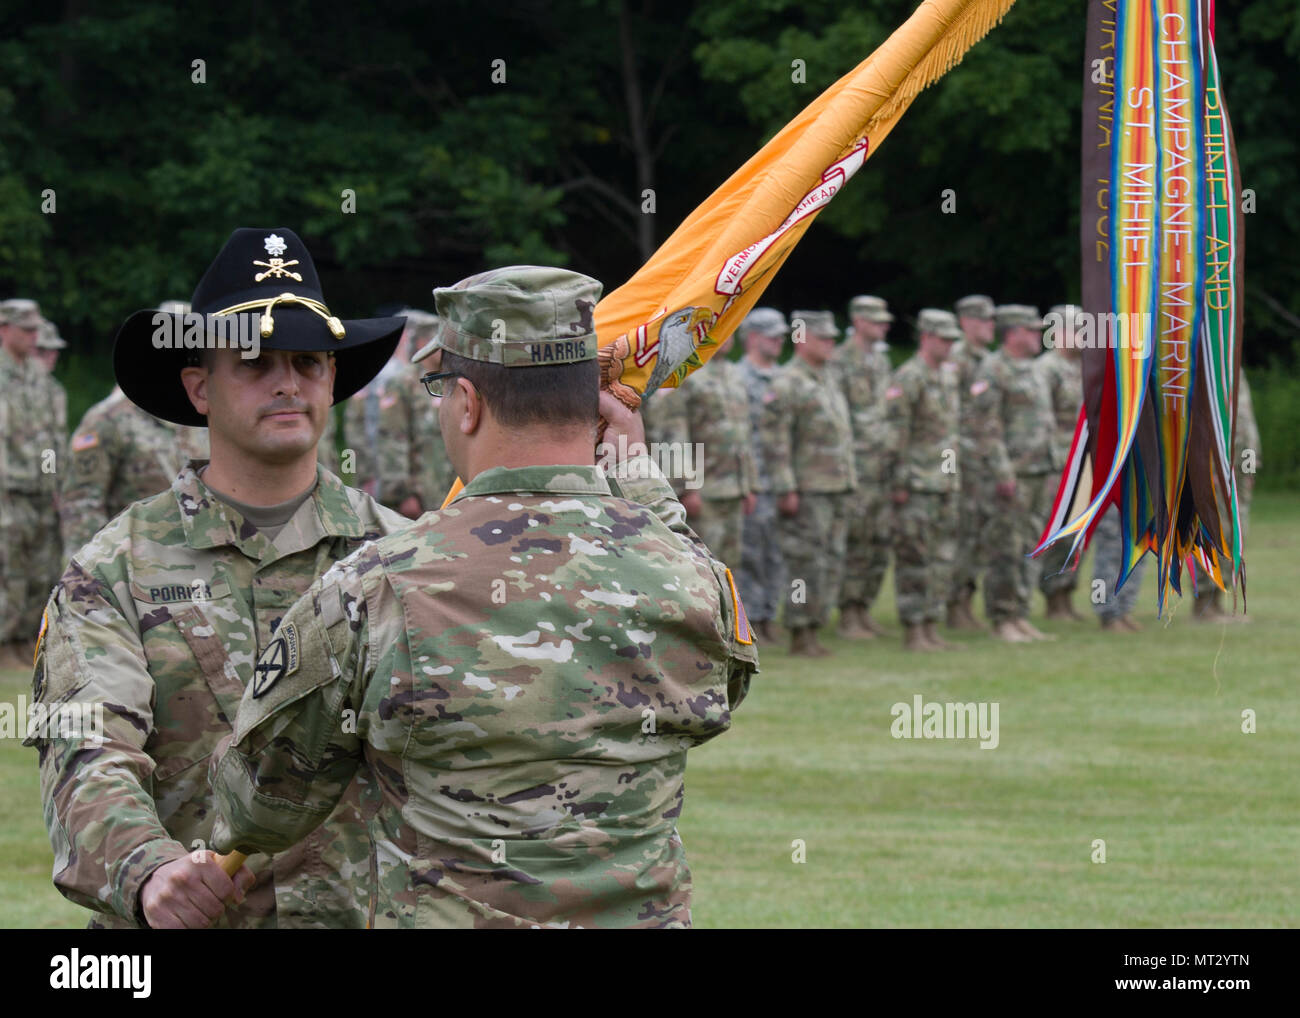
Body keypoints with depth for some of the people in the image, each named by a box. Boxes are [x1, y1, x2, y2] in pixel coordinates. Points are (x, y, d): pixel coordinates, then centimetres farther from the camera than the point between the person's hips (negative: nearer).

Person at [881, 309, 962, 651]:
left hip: (946, 482, 8)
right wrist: (898, 482, -17)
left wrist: (956, 477, 19)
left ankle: (931, 628, 15)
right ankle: (913, 632, -1)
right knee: (915, 559, -4)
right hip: (917, 484, -8)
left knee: (942, 559, 9)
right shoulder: (907, 379, -12)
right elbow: (893, 433, -15)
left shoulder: (949, 375, 14)